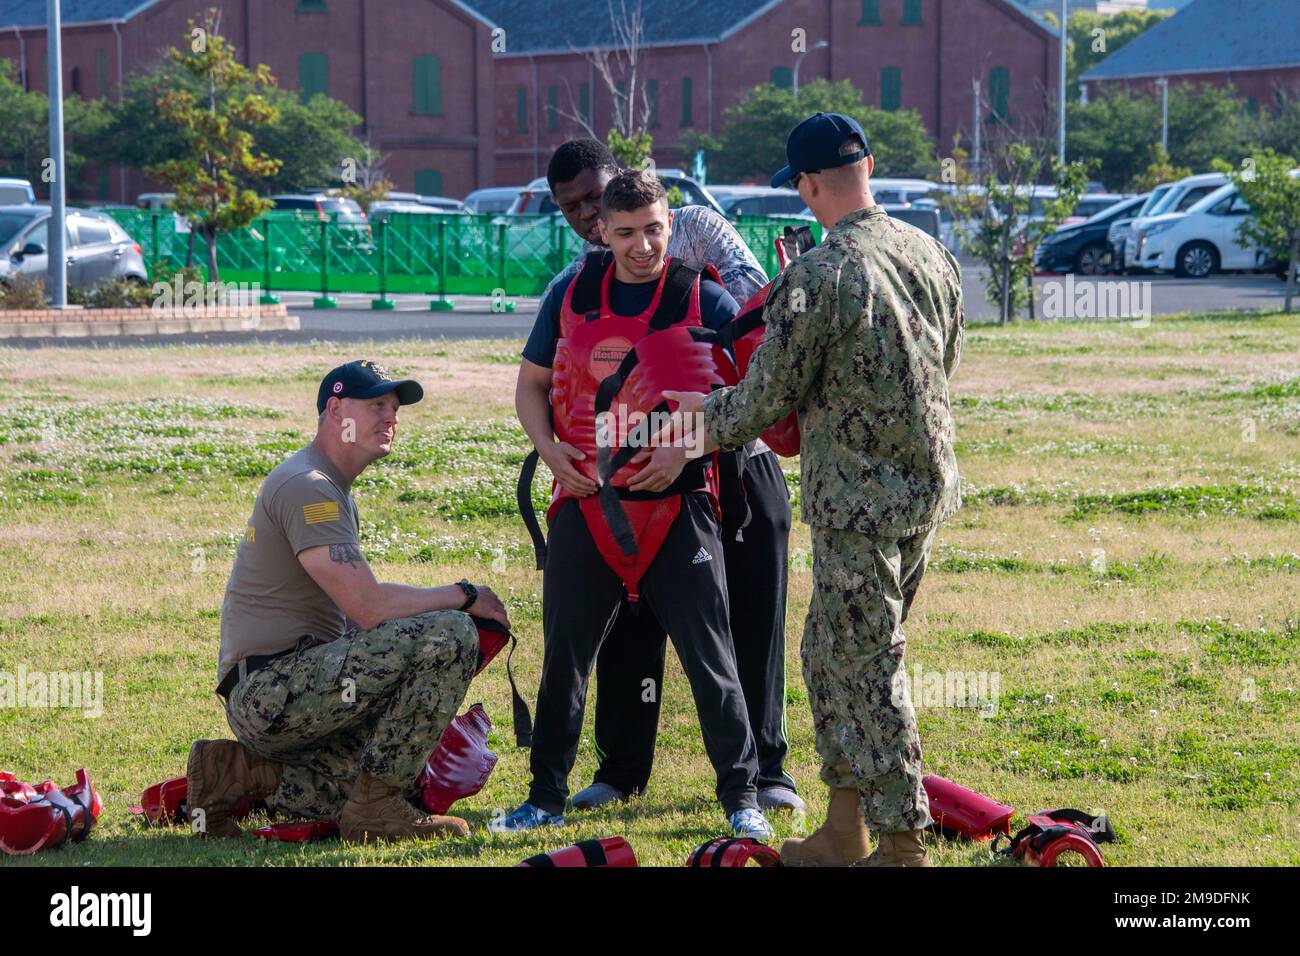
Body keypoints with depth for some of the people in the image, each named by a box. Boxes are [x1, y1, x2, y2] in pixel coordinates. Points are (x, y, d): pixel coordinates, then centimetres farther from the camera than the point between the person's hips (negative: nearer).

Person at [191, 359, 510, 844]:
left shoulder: (334, 493, 23)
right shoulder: (306, 487, -12)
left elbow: (361, 609, 26)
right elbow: (369, 607, -20)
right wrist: (464, 596, -7)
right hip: (271, 690, -11)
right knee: (449, 634, -21)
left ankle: (238, 773, 6)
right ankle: (376, 805, -15)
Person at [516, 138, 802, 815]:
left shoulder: (697, 231, 1)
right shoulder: (572, 289, 6)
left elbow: (757, 300, -11)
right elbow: (533, 383, 2)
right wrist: (549, 448, -17)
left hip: (738, 461, -2)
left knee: (752, 618, 2)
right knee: (630, 625, 4)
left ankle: (762, 768, 11)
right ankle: (621, 770, 17)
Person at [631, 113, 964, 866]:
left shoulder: (816, 277, -18)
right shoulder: (933, 255, 5)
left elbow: (769, 400, -11)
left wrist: (690, 444, 7)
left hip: (858, 500, -8)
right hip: (928, 488, 8)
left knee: (867, 667, 0)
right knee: (833, 654, 17)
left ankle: (904, 845, 3)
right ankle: (844, 833, 21)